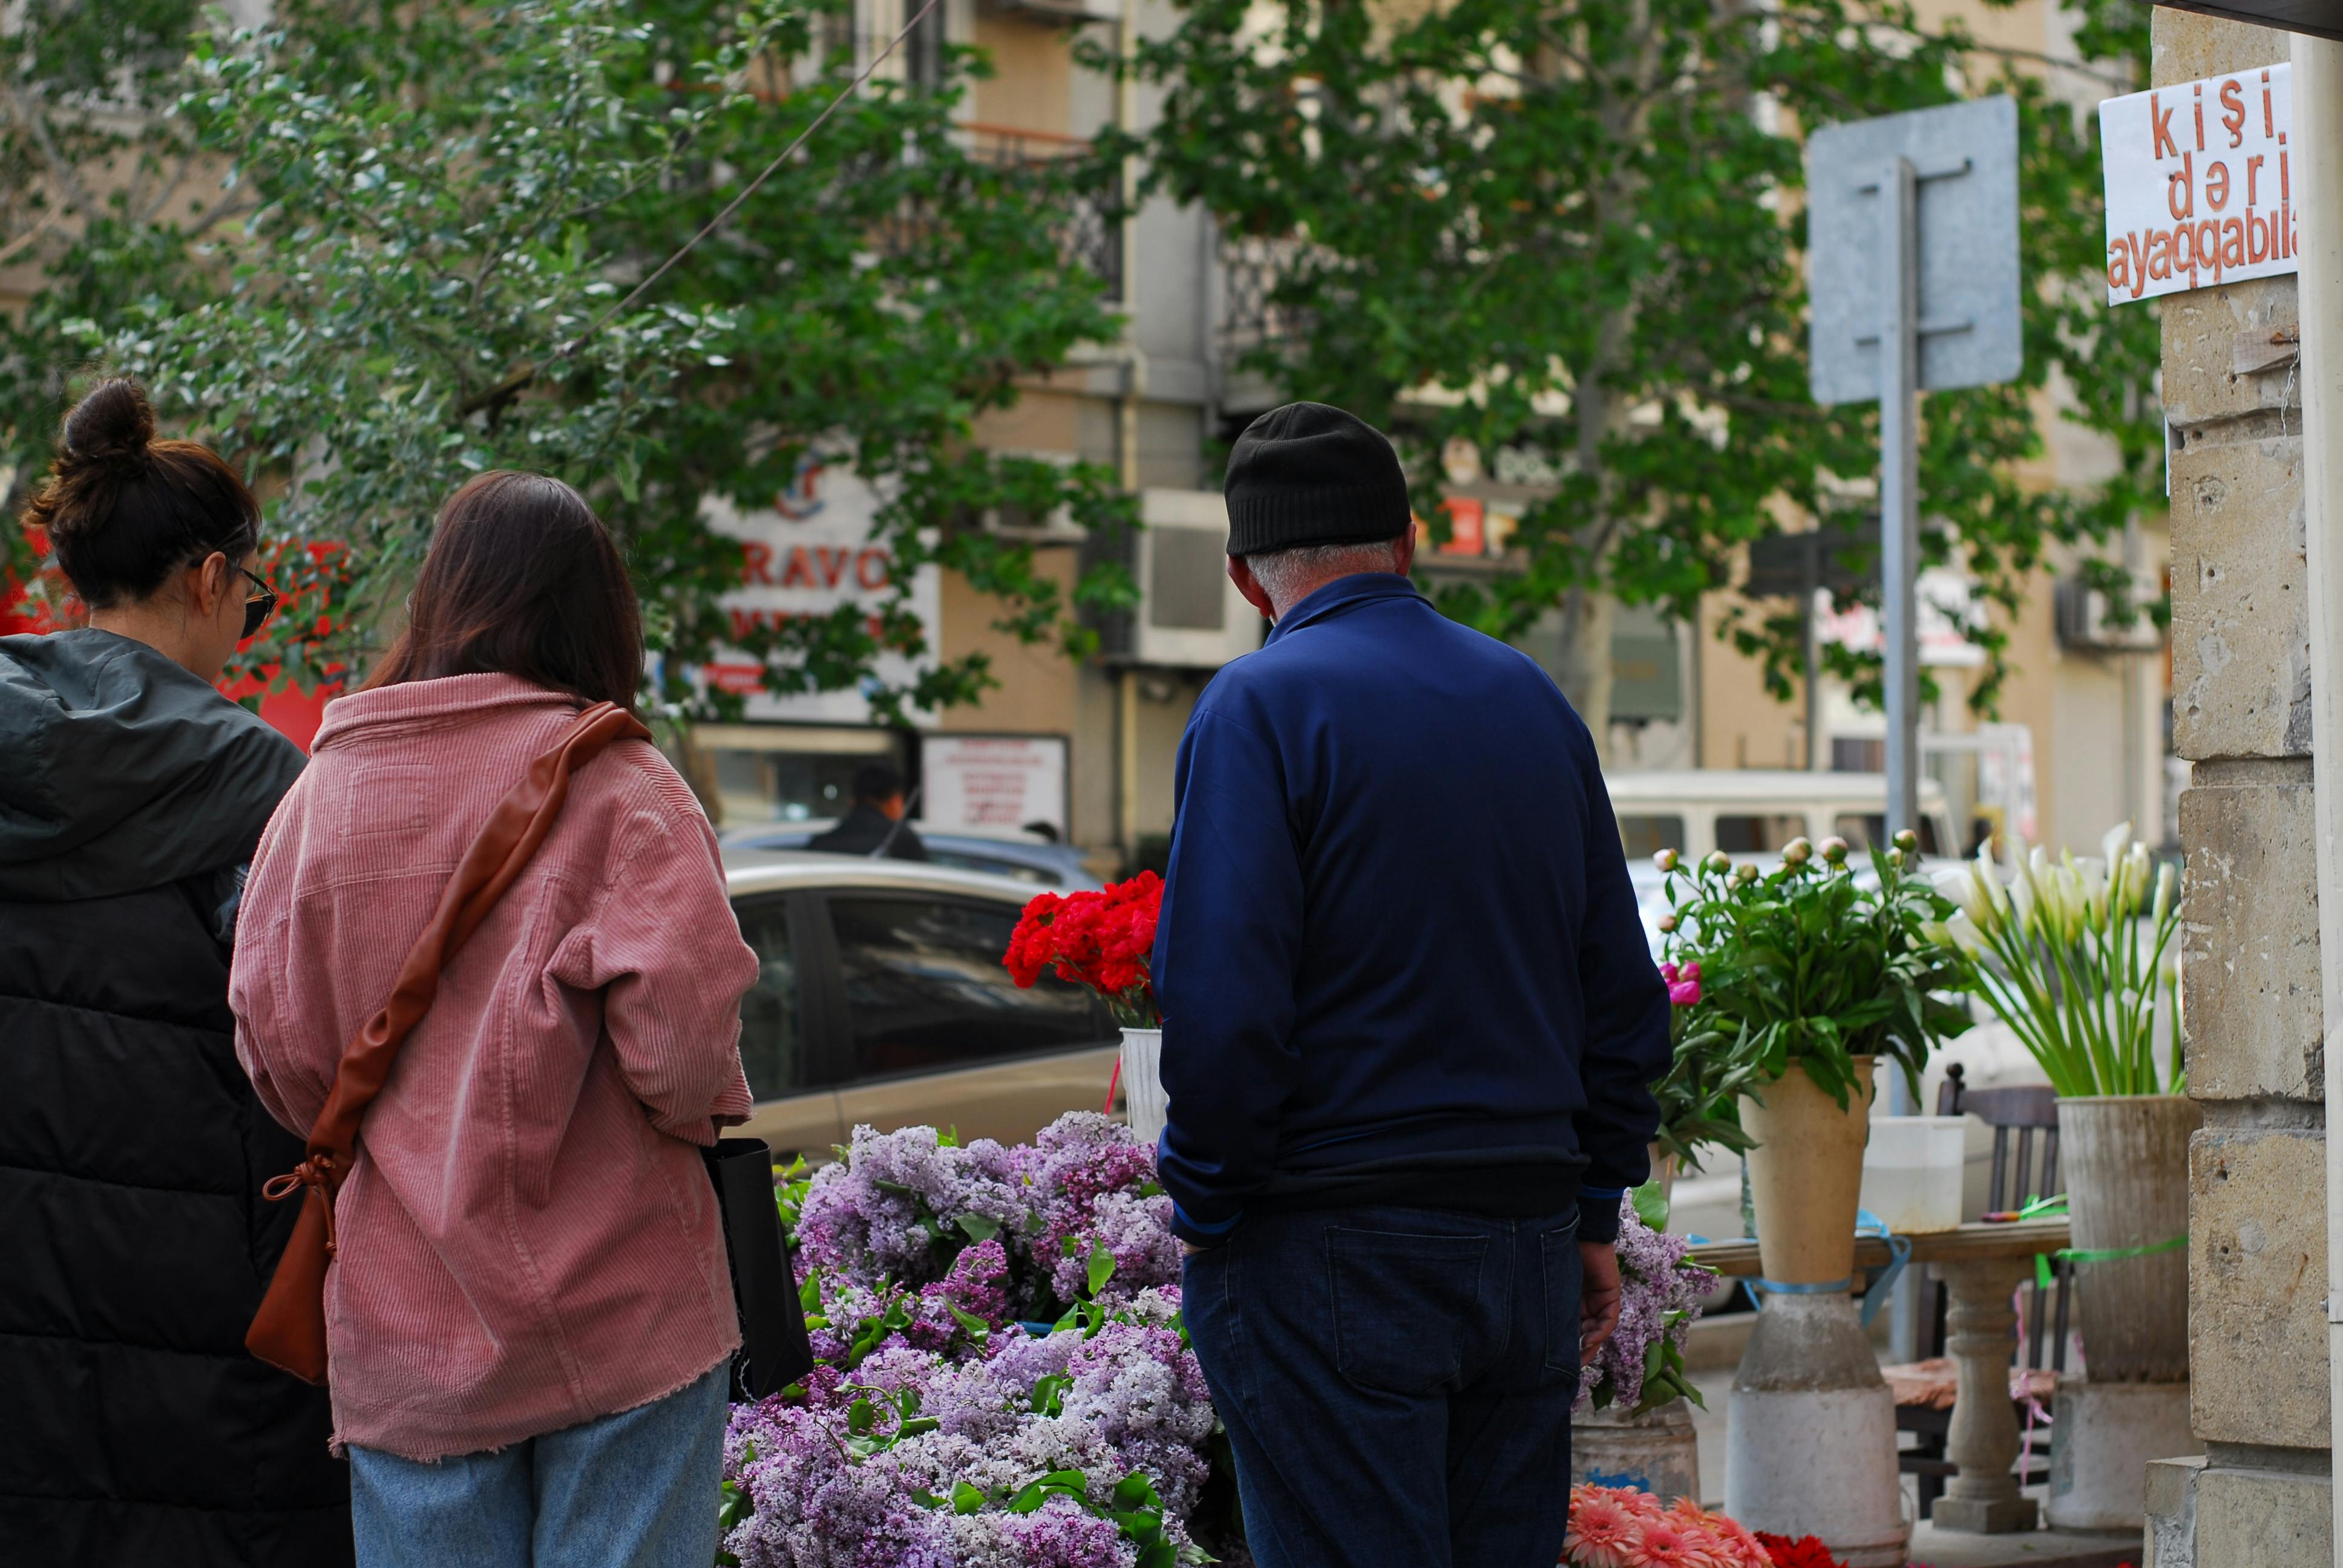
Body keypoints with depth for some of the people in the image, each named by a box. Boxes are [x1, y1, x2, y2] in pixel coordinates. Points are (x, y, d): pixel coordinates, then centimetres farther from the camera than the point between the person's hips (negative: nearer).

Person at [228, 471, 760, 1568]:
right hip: (619, 1314, -3)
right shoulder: (616, 786, -8)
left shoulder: (322, 791, 3)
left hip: (400, 1330, 3)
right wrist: (702, 1109, 4)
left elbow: (274, 1050, 4)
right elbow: (680, 1034, -17)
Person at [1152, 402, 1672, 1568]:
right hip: (1527, 1246, 6)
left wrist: (1204, 1213, -6)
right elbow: (1623, 995, 14)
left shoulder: (1262, 706, -8)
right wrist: (1592, 1214, 19)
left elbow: (1219, 1003, -17)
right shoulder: (1535, 702, 12)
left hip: (1332, 1253, -6)